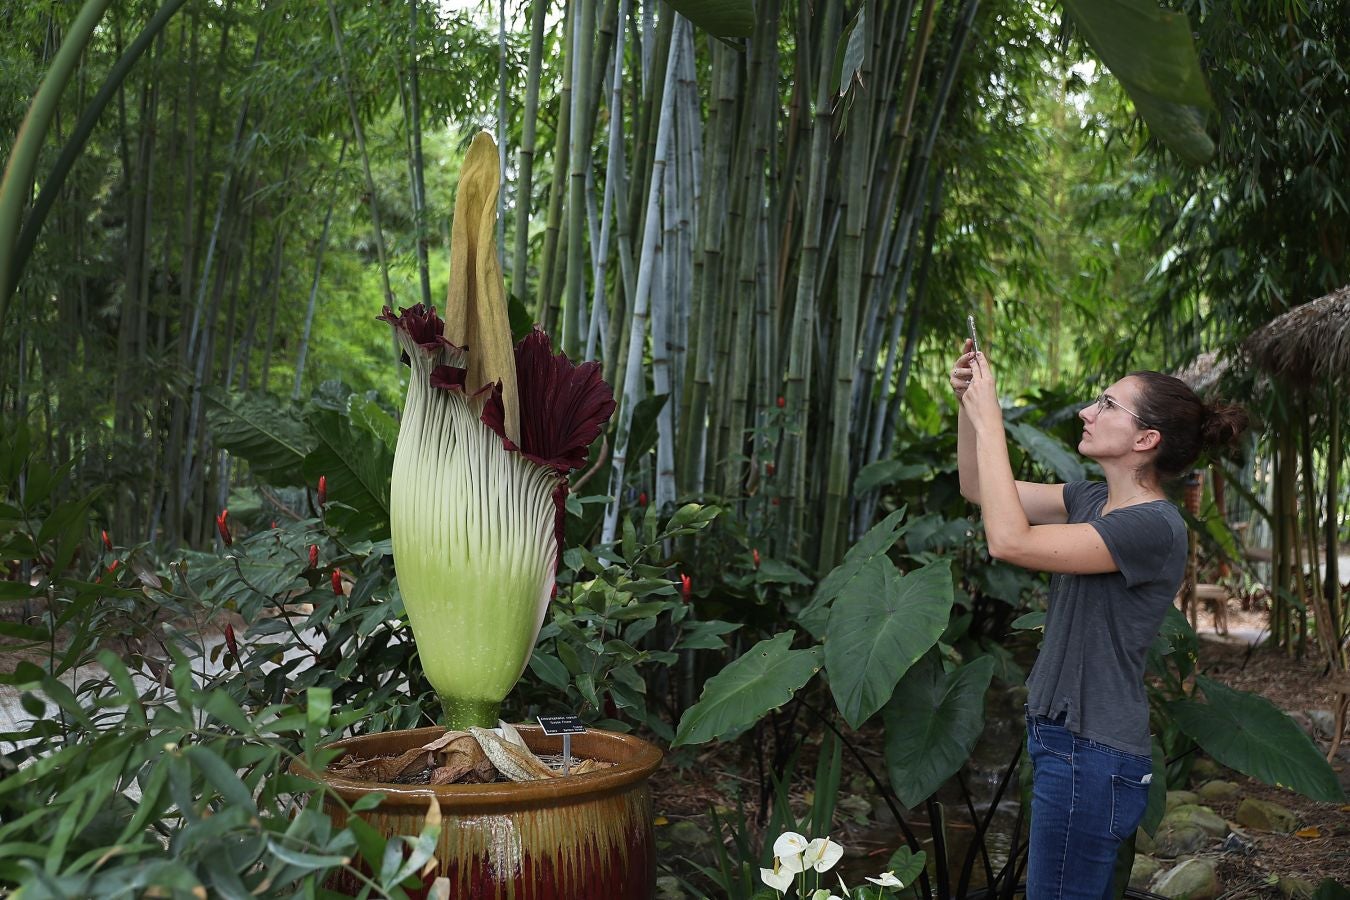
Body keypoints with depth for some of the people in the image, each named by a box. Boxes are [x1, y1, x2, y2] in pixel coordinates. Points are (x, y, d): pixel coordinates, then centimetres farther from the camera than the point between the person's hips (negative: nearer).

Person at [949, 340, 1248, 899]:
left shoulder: (1154, 528, -21)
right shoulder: (1095, 500, 6)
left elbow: (1009, 541, -29)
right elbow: (978, 491, 12)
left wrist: (989, 420, -23)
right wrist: (967, 404, -2)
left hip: (1092, 758, -9)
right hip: (1062, 738, 9)